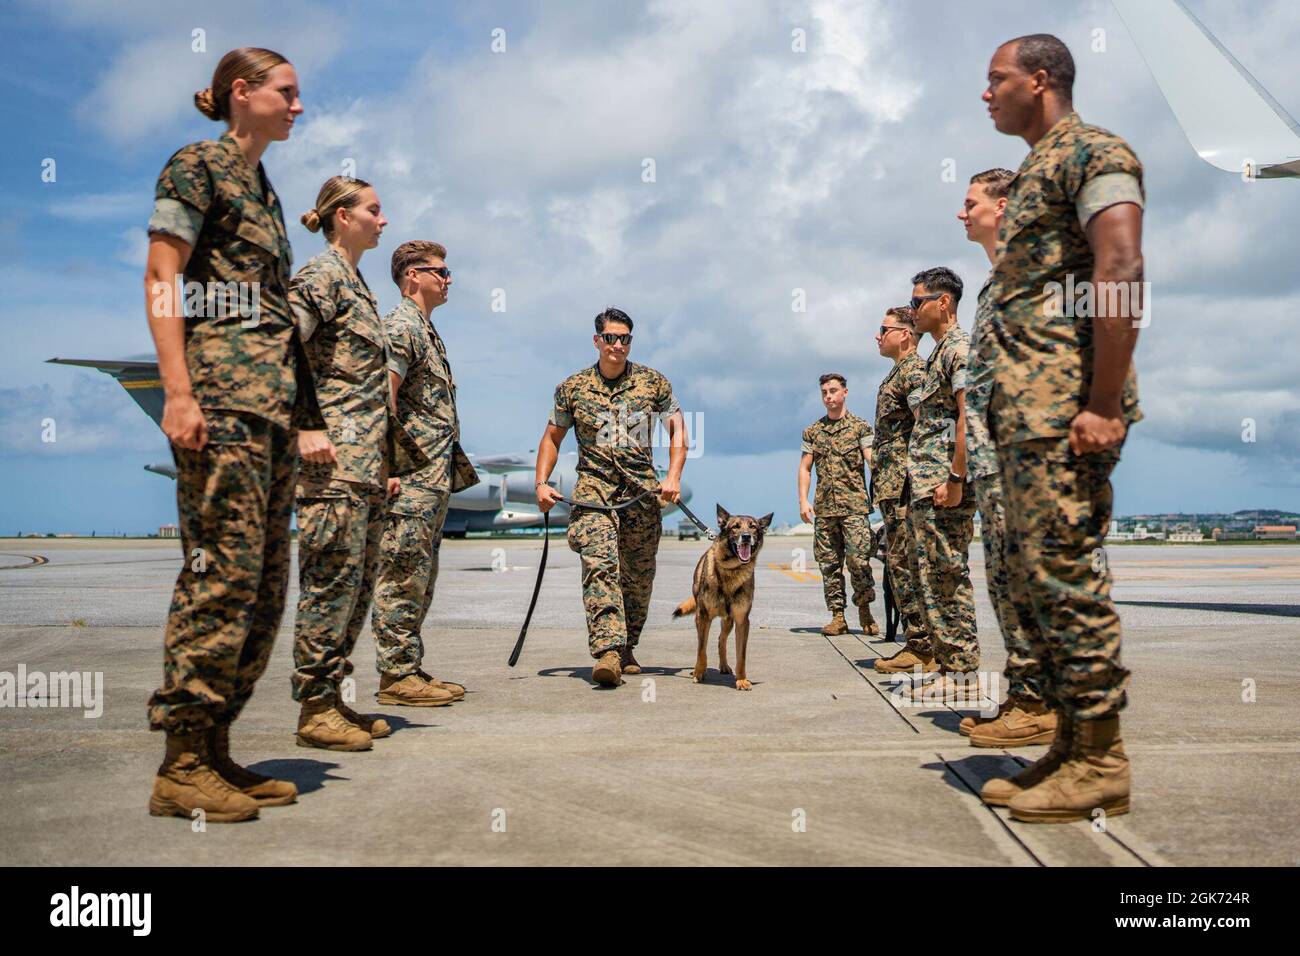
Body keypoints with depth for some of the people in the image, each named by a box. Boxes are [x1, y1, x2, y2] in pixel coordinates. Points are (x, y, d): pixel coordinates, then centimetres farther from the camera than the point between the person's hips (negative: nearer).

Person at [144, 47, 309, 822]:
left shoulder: (263, 189, 25)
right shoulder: (197, 166, 1)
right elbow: (161, 281, -8)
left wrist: (299, 409, 19)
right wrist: (178, 392, -19)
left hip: (276, 395, 9)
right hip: (222, 387, -9)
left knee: (265, 575, 5)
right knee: (226, 563, -13)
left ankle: (216, 750, 11)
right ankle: (181, 764, -6)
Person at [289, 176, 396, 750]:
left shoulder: (355, 283, 23)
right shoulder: (321, 276, -5)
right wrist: (305, 427, -23)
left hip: (366, 461, 10)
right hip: (334, 455, -10)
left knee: (357, 581, 10)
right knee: (332, 577, -9)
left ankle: (331, 699, 16)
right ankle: (316, 709, -2)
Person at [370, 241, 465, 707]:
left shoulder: (426, 331, 22)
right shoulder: (400, 327, -8)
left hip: (433, 477, 10)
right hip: (412, 476, -10)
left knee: (420, 578, 12)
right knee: (403, 577, -6)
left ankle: (410, 669, 18)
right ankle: (397, 676, 0)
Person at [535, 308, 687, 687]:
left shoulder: (653, 382, 4)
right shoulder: (572, 387, 5)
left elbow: (677, 430, 8)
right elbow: (552, 437, 13)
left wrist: (673, 477, -5)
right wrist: (542, 483, 2)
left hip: (642, 486, 2)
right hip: (594, 485, -1)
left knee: (639, 575, 7)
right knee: (600, 563, -21)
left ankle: (626, 648, 25)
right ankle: (608, 651, -30)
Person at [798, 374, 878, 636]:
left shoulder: (860, 427, 4)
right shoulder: (812, 431, 13)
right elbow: (804, 468, 12)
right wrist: (803, 501, 0)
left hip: (855, 505, -3)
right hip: (824, 507, 4)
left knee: (858, 560, -10)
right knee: (829, 563, 4)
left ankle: (865, 611, 8)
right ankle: (837, 617, 10)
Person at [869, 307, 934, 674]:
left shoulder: (913, 369, -9)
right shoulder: (899, 372, 22)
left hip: (904, 482, -10)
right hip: (893, 485, 10)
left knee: (904, 563, -10)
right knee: (899, 562, 11)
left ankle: (923, 649, -6)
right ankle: (918, 644, 16)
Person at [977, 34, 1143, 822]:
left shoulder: (1092, 151, -4)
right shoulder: (1036, 172, 24)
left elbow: (1123, 275, -16)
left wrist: (1105, 405, -23)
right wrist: (1005, 405, 16)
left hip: (1066, 403, -10)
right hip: (1025, 406, 10)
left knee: (1067, 572, -8)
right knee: (1036, 576, 10)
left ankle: (1102, 761, 1)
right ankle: (1072, 746, 18)